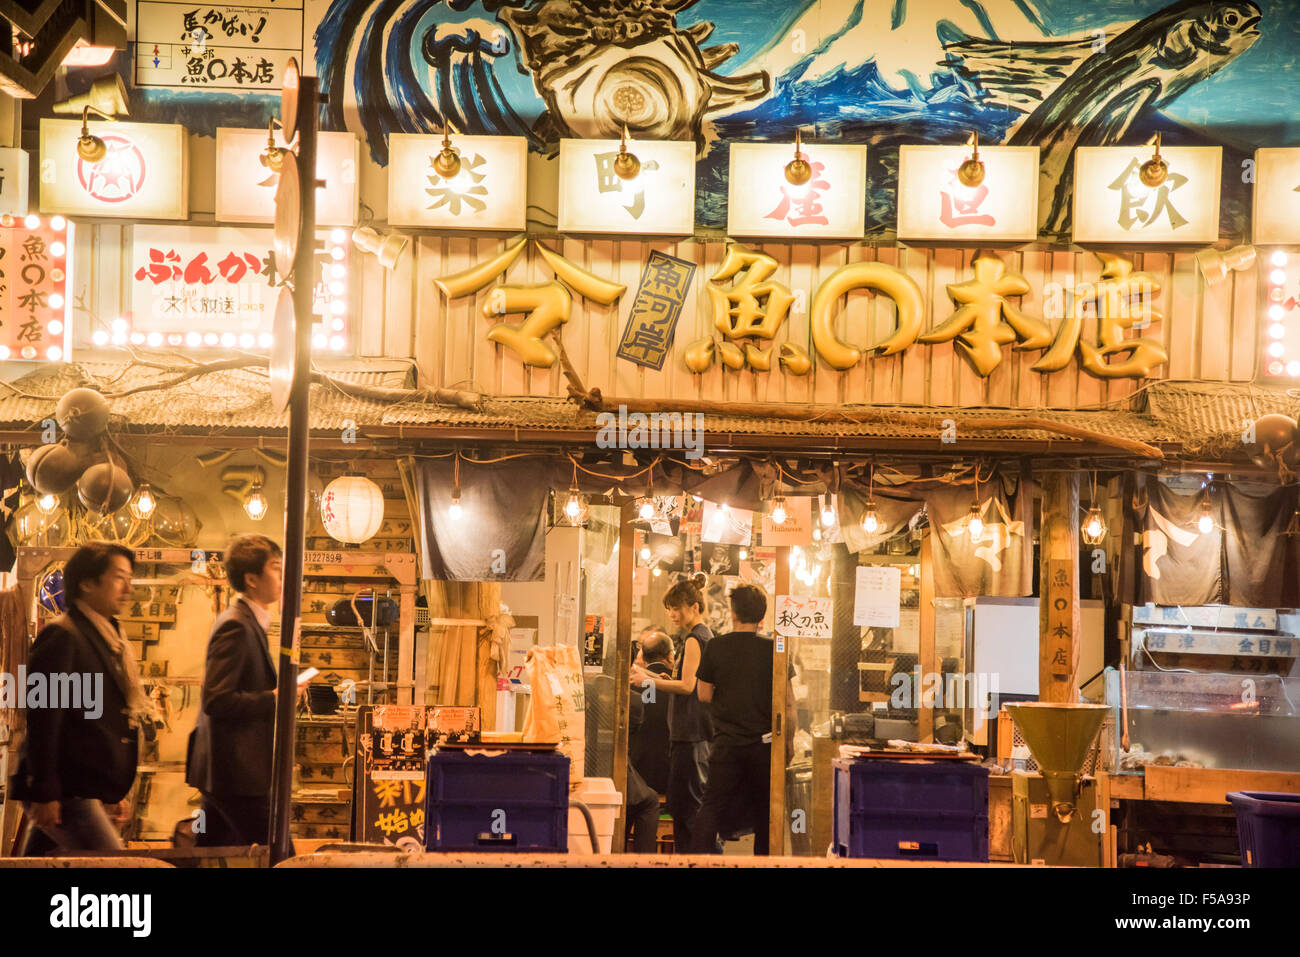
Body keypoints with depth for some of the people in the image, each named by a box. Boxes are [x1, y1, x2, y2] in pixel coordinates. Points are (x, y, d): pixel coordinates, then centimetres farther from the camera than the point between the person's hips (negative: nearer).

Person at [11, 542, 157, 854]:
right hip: (64, 793, -9)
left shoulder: (108, 638, 18)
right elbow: (42, 718, -16)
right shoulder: (62, 636, -11)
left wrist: (112, 792, 24)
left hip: (89, 792, 9)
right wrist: (44, 792, -20)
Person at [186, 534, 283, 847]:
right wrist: (274, 699, -19)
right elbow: (215, 701, -23)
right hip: (237, 773, -11)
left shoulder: (247, 622, 15)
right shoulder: (236, 627, -17)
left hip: (223, 772, 11)